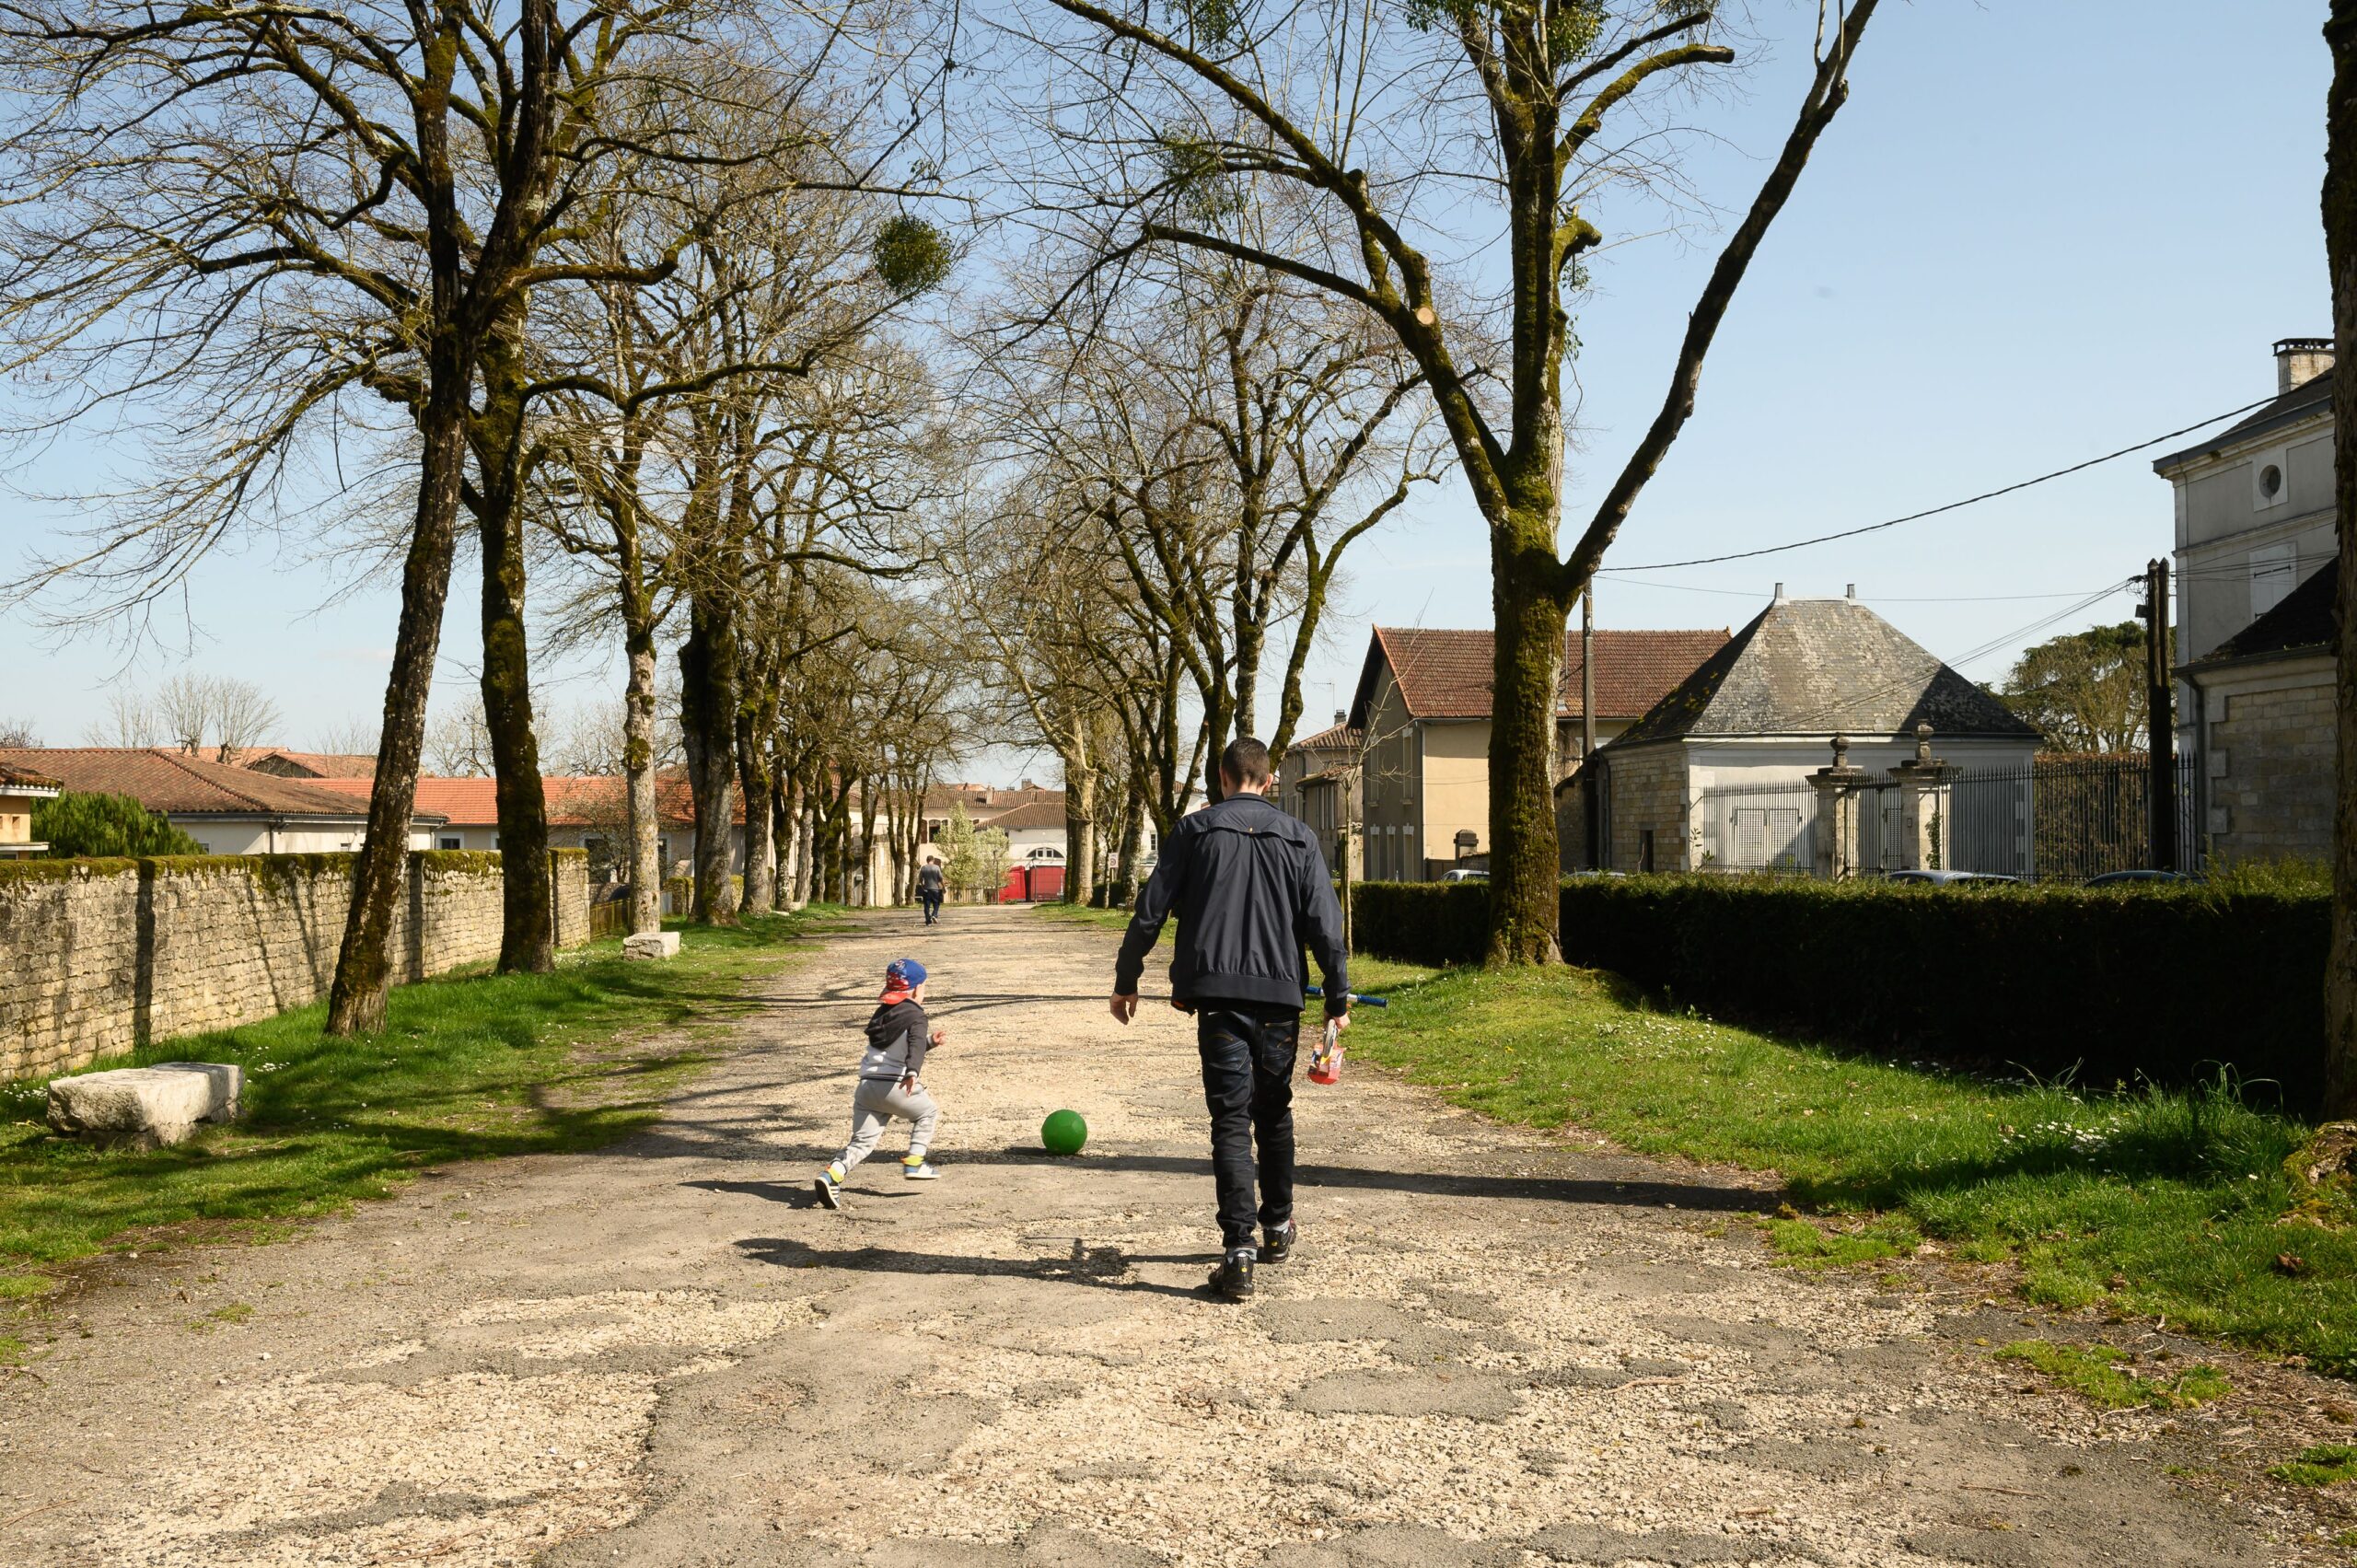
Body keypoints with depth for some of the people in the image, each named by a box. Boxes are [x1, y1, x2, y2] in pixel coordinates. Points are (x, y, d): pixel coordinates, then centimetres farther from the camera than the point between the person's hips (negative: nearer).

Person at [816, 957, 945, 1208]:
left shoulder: (882, 1013, 23)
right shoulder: (915, 1016, -1)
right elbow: (916, 1045, -21)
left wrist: (931, 1040, 37)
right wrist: (912, 1072, -37)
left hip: (866, 1085, 6)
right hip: (894, 1085, -6)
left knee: (862, 1141, 6)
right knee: (928, 1112, 20)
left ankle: (832, 1174, -16)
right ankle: (914, 1162, 10)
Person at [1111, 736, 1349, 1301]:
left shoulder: (1194, 830, 3)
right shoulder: (1298, 838, 6)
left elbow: (1149, 912, 2)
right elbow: (1325, 926, 1)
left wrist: (1125, 981, 12)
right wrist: (1338, 1000, 9)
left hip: (1218, 996, -2)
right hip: (1280, 996, 2)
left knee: (1230, 1121, -2)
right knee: (1274, 1112, 20)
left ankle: (1239, 1253, -10)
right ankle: (1277, 1228, 34)